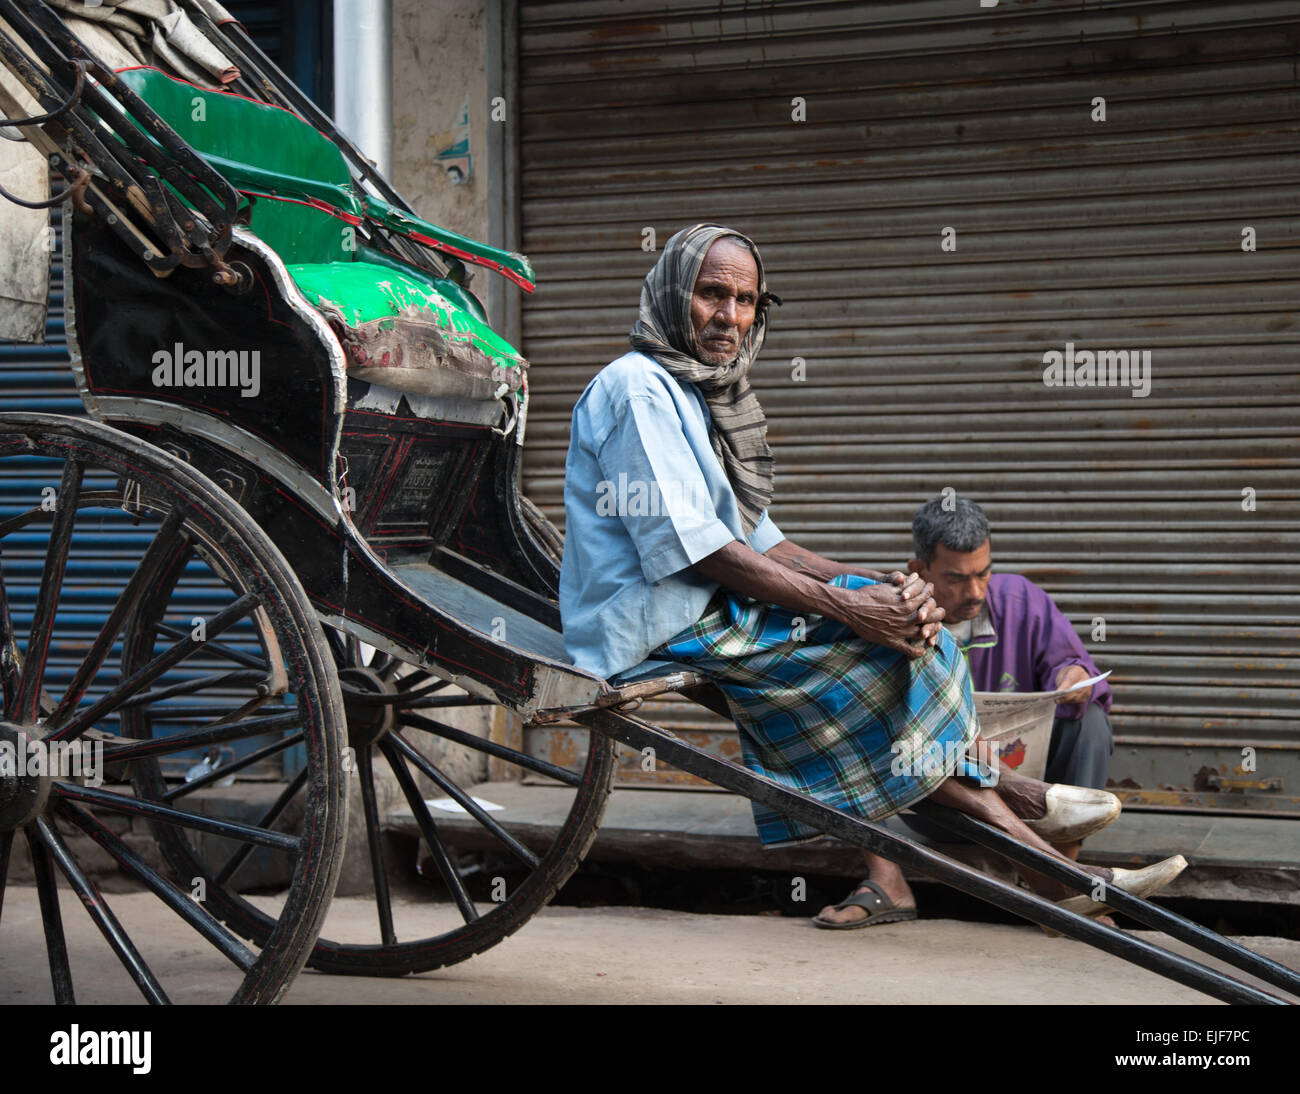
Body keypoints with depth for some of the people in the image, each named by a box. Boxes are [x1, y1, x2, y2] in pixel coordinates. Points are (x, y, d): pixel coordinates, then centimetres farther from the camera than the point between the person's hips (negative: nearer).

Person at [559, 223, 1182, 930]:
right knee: (886, 635, -13)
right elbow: (695, 548, -20)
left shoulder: (701, 394, 19)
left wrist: (873, 585, -3)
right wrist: (842, 604, -19)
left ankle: (885, 875, -5)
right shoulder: (637, 388, -11)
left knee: (885, 610, 0)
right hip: (660, 628, -10)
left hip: (712, 610, 10)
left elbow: (761, 546, 13)